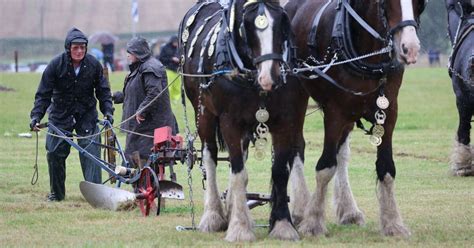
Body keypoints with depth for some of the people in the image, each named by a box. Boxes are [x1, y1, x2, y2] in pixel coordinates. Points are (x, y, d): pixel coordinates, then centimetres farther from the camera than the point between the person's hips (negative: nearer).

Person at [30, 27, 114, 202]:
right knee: (55, 154, 2)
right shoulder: (56, 65, -13)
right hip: (60, 115, 0)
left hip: (87, 115, 0)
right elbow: (43, 94, -10)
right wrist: (36, 116, -20)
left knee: (91, 152, -11)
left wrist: (107, 111, -7)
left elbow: (103, 90, 4)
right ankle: (57, 193, 18)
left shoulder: (93, 65, -7)